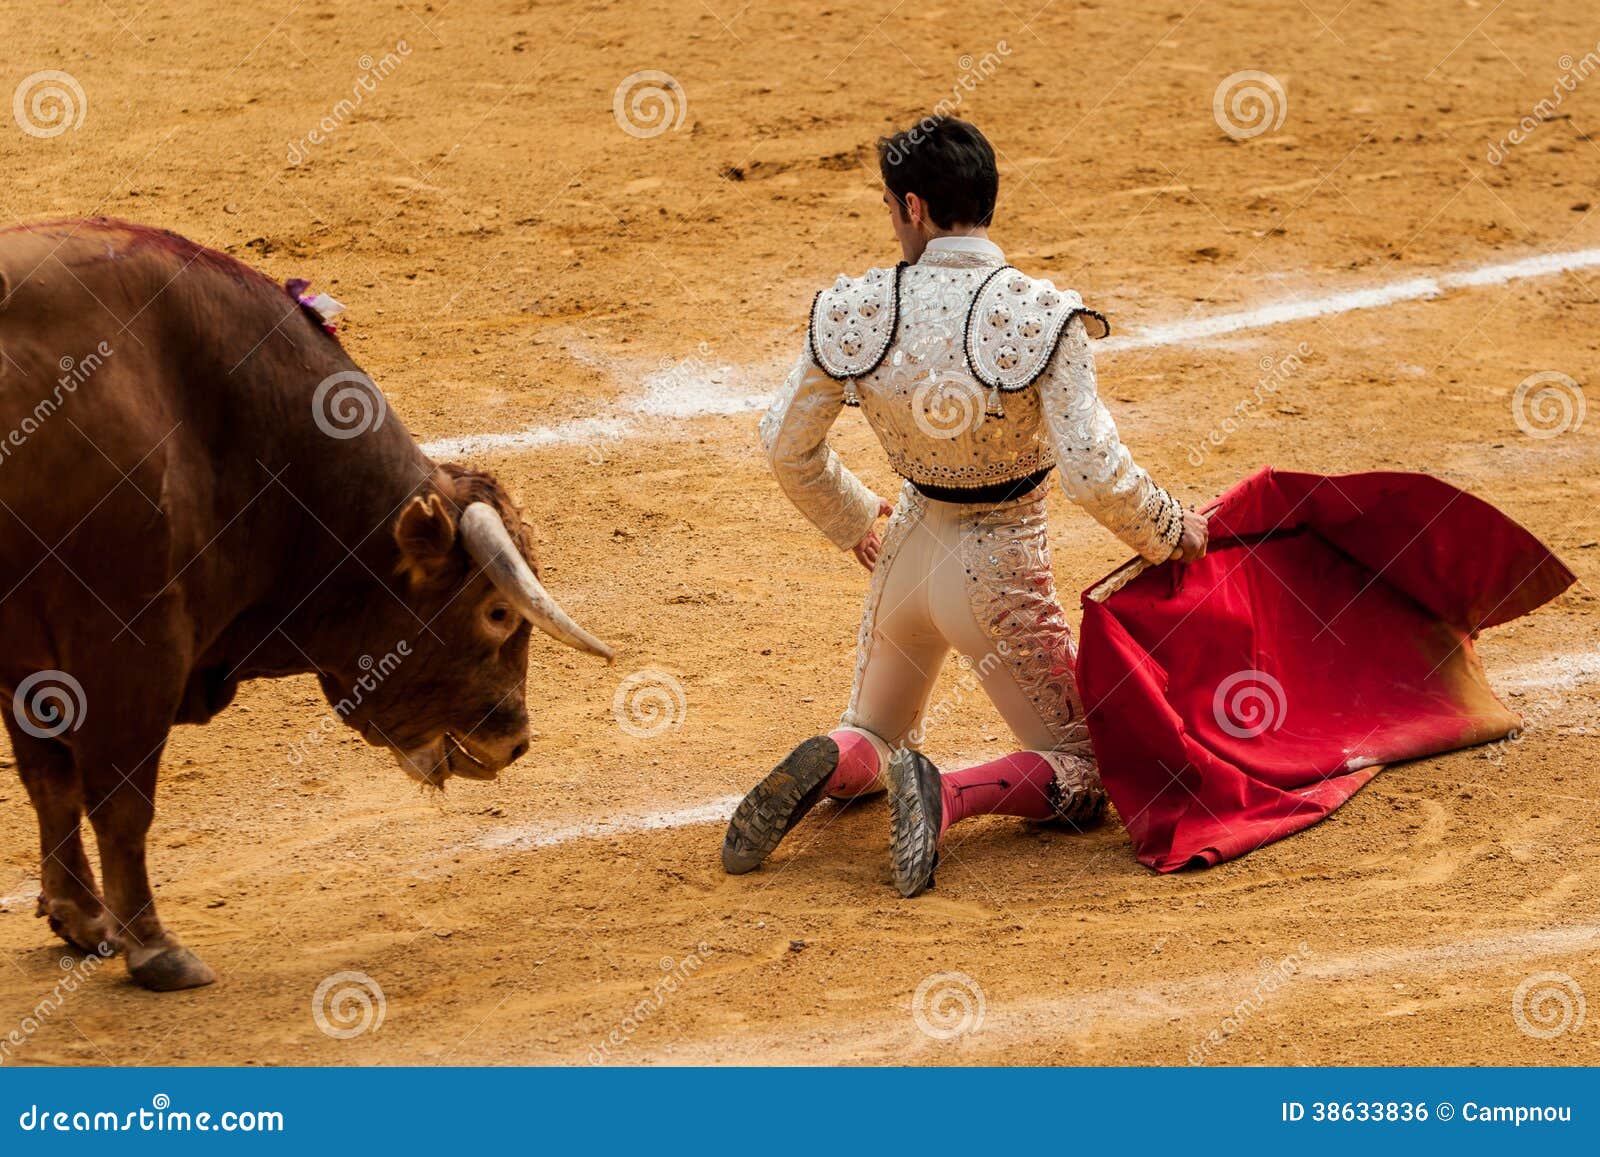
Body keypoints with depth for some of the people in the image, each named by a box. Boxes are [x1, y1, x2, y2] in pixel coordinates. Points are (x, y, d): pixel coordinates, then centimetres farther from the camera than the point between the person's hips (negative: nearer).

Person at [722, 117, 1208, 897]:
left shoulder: (855, 309, -10)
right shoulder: (1041, 317, -21)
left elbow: (787, 446, 0)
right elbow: (1093, 473, -24)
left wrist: (853, 524, 18)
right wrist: (1169, 532, -5)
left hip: (906, 553, 4)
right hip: (1001, 569, -4)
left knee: (875, 738, 29)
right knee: (1081, 775, 11)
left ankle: (826, 768, -9)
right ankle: (949, 796, -20)